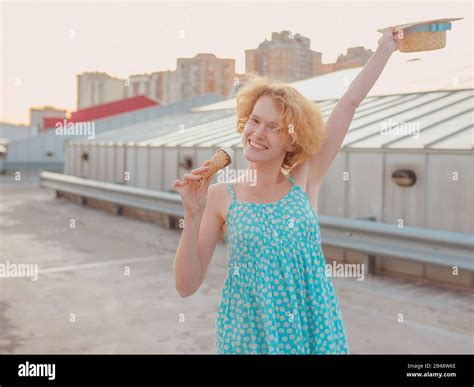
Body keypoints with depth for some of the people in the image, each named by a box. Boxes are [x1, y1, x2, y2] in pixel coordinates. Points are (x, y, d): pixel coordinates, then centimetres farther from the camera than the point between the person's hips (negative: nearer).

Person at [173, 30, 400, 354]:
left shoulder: (304, 182, -3)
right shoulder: (221, 196, -7)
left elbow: (349, 102, 1)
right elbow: (187, 286, -9)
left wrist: (387, 47, 9)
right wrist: (193, 215, -20)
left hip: (314, 329, 2)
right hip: (249, 335, -1)